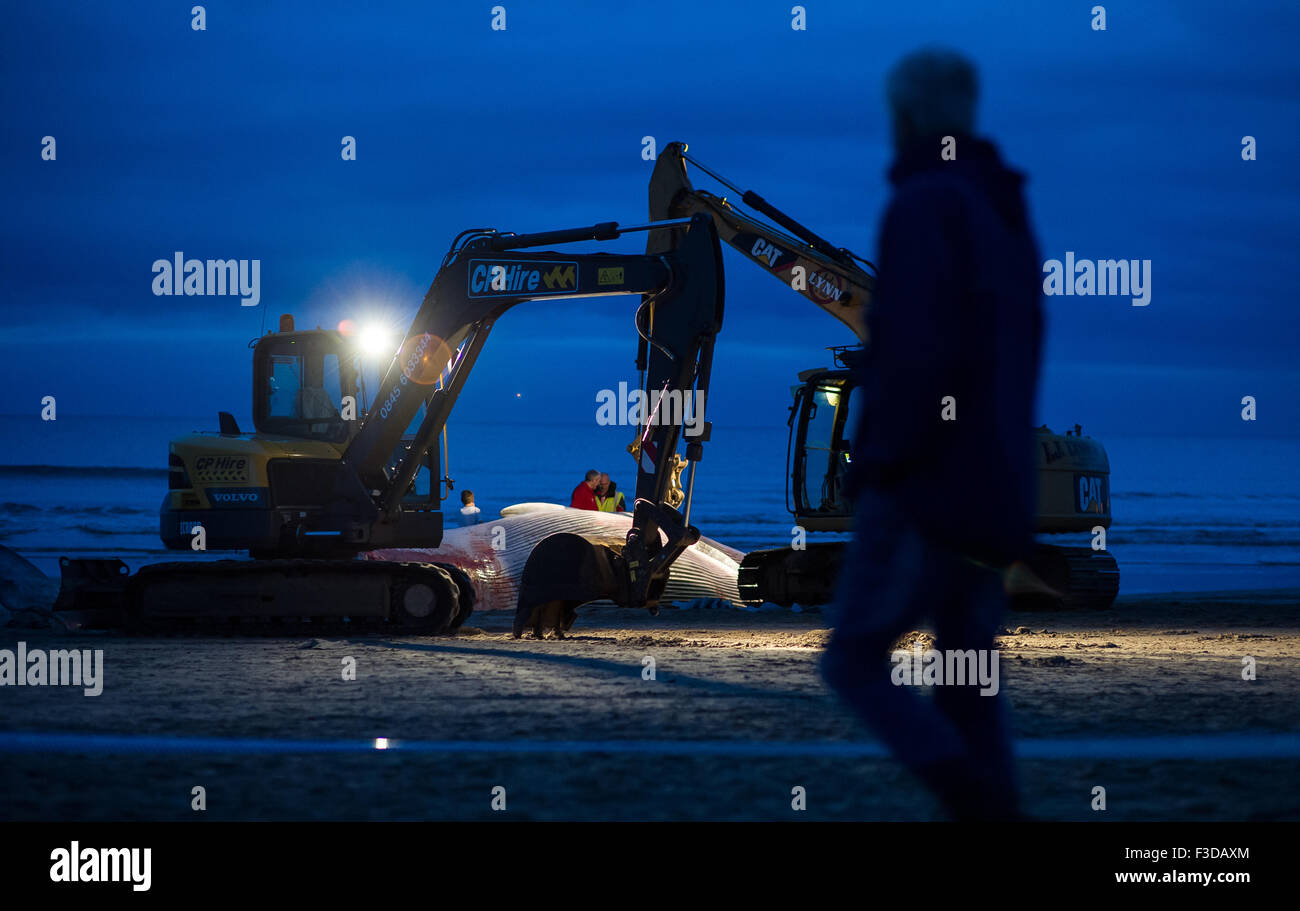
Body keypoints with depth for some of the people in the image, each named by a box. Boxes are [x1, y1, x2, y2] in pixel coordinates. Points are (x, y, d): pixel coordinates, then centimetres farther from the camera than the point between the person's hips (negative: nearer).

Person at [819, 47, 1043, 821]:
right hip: (995, 492, 8)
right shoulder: (1006, 212, 15)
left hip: (927, 487, -8)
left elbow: (920, 349, -21)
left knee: (856, 660, -1)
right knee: (967, 682, 10)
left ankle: (981, 802, -16)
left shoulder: (926, 204, -12)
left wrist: (882, 460, -14)